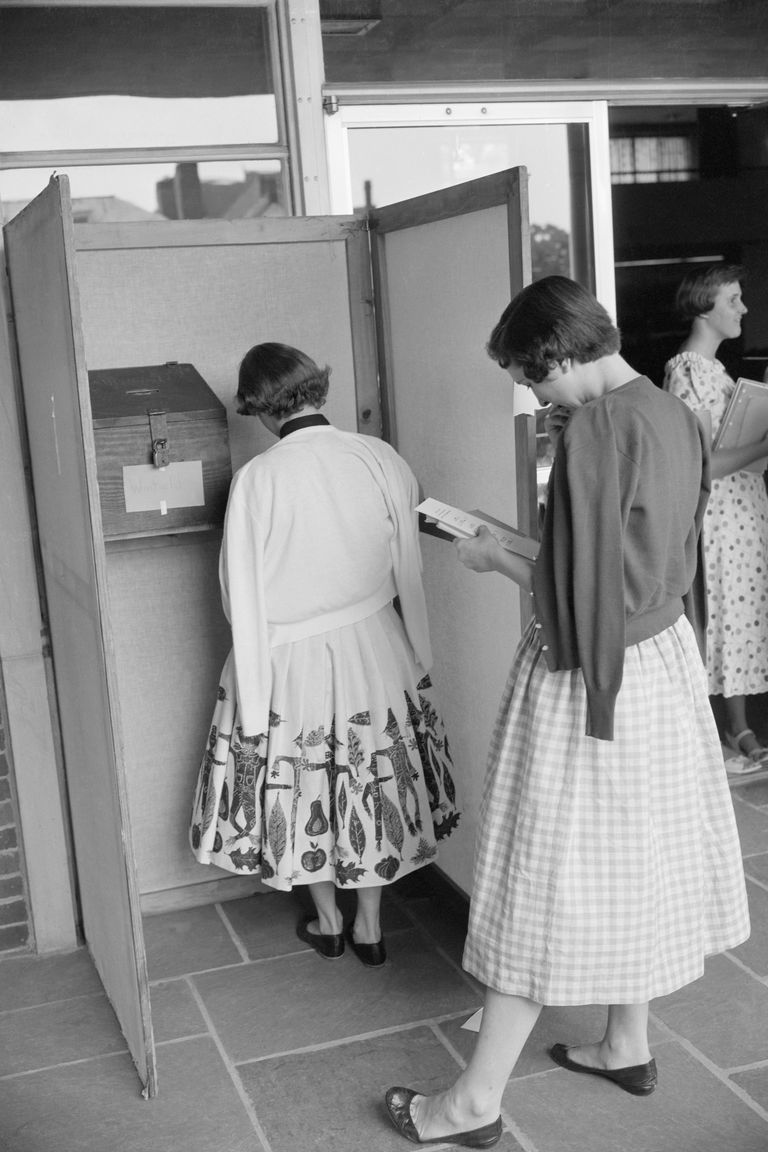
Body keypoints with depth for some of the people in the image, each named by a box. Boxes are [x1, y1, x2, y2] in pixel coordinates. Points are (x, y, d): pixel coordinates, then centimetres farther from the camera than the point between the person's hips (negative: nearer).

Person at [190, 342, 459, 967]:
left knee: (302, 788, 18)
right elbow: (410, 572, -3)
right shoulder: (381, 458, -10)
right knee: (374, 781, 18)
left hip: (291, 655, -3)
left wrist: (251, 705, -6)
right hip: (375, 648, 3)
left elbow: (242, 596, -14)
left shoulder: (258, 479, -19)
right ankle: (370, 926, 31)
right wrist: (418, 660, 9)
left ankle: (327, 921, 35)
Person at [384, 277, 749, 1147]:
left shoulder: (593, 430, -22)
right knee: (640, 859, 20)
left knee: (547, 879, 0)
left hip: (590, 678, -8)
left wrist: (495, 558, -7)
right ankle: (628, 1045, 37)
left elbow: (572, 590, -23)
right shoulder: (677, 417, 4)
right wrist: (531, 550, 12)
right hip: (664, 661, 9)